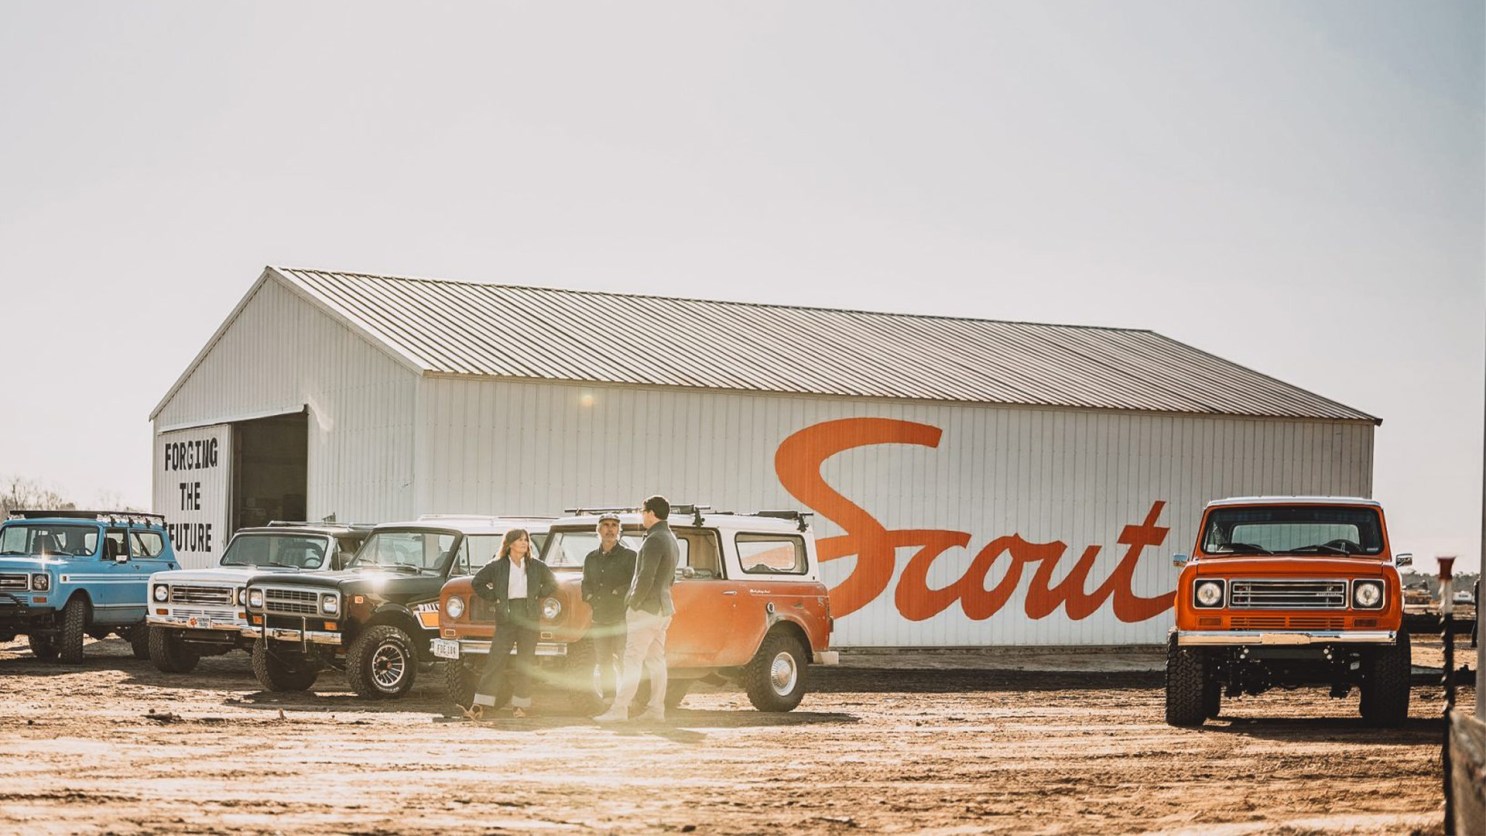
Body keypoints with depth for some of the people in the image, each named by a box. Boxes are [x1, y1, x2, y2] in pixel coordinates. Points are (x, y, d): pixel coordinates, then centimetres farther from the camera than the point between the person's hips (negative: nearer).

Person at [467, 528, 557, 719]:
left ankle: (520, 704, 11)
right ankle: (481, 704, -10)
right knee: (496, 659, -8)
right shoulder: (497, 566, 2)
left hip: (530, 617, 2)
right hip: (506, 616, -2)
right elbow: (478, 583, 7)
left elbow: (552, 584, 17)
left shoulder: (536, 566, 7)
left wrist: (537, 596, 5)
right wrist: (494, 599, 0)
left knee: (525, 662, 4)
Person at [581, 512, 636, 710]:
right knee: (603, 661, 7)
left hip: (622, 618, -6)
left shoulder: (628, 556, 0)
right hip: (599, 618, 6)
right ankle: (608, 700, 12)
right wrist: (590, 598, 5)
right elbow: (586, 584, 22)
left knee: (623, 662, -9)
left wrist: (616, 594, -11)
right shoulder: (591, 558, 16)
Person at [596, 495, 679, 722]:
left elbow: (646, 578, -22)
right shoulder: (672, 540, 14)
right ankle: (656, 709, 9)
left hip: (646, 609, -9)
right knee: (656, 660, 10)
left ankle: (619, 708, -12)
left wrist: (633, 604, -14)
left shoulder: (655, 540, -16)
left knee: (633, 660, -10)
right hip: (663, 608, 9)